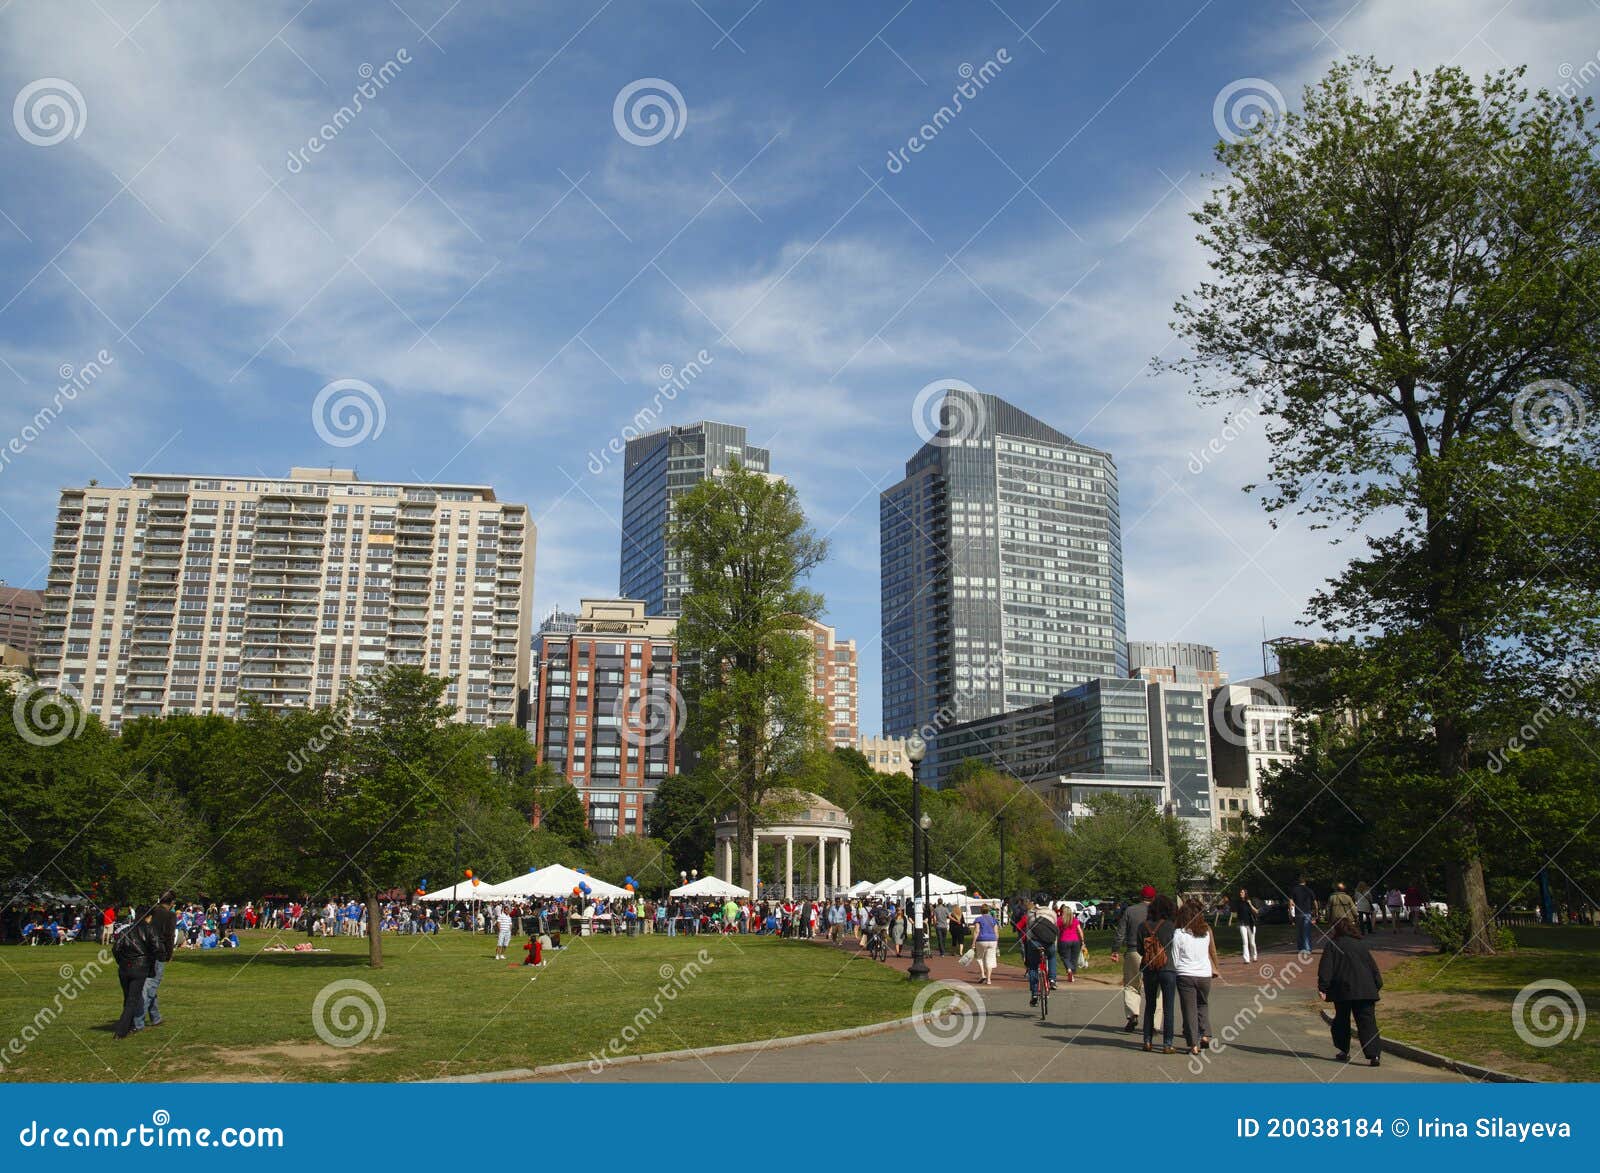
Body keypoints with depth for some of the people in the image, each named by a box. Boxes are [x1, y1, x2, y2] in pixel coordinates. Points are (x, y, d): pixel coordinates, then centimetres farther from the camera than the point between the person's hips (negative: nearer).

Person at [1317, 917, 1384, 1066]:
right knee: (1368, 1022, -3)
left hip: (1343, 989, -2)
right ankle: (1373, 1054, -16)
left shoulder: (1332, 945, 4)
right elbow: (1373, 966, 17)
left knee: (1341, 1020, 17)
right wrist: (1378, 985, 25)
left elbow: (1325, 968, -6)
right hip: (1365, 990, 2)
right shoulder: (1361, 944, 15)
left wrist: (1322, 987, -8)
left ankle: (1343, 1050, 22)